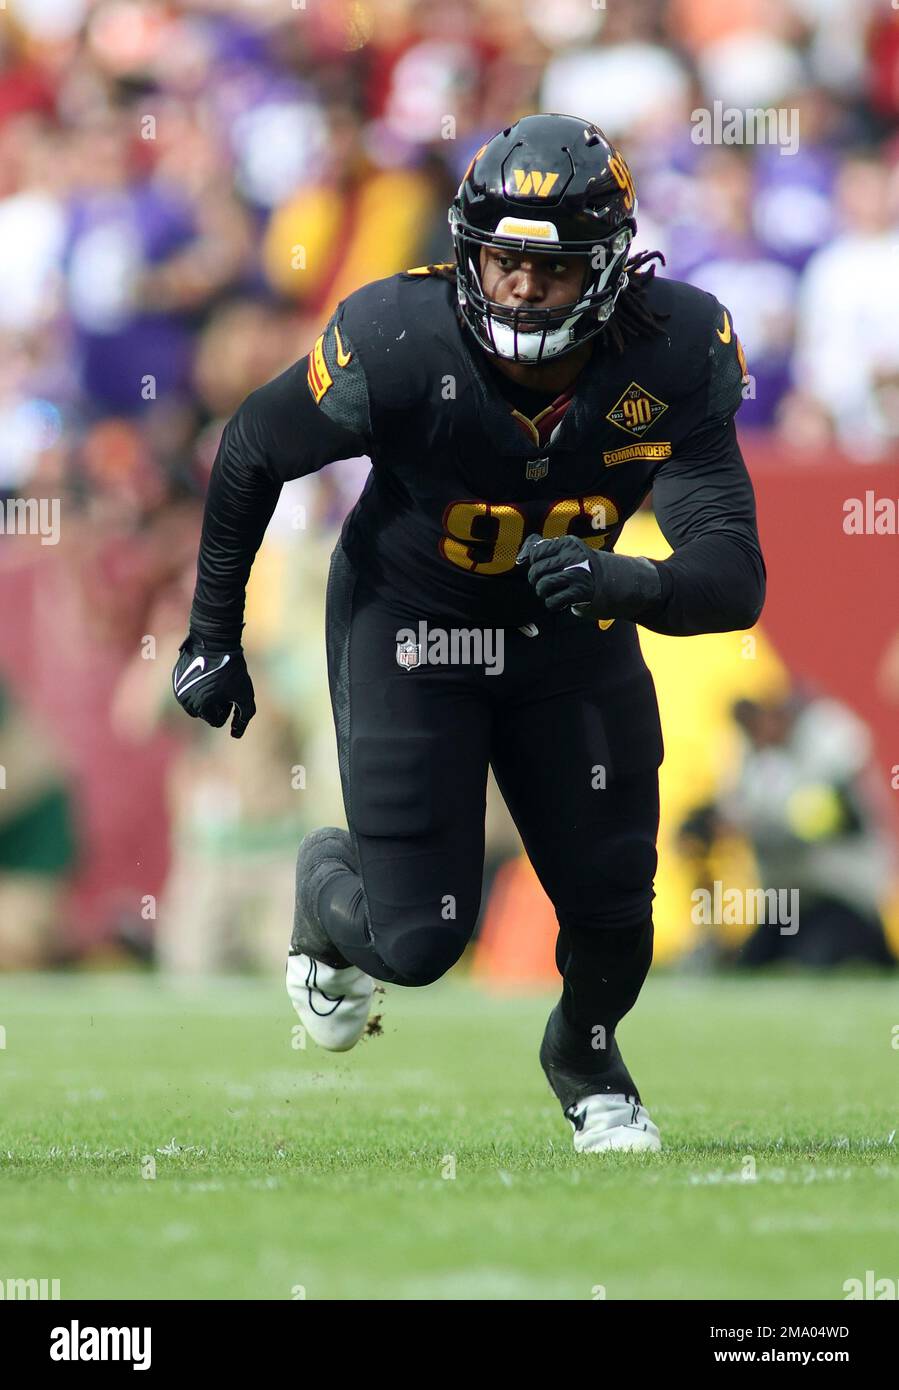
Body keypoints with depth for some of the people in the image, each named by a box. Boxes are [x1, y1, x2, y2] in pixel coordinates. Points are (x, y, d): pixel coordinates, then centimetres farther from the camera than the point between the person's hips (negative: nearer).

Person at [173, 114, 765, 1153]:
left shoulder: (674, 357, -25)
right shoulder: (399, 347, -30)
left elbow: (734, 579, -30)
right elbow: (252, 452, -10)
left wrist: (628, 584, -52)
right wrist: (212, 634, -1)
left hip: (571, 630, 2)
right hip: (407, 624, -2)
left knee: (613, 903, 0)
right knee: (418, 940, -7)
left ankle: (584, 1057, 37)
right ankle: (326, 890, 32)